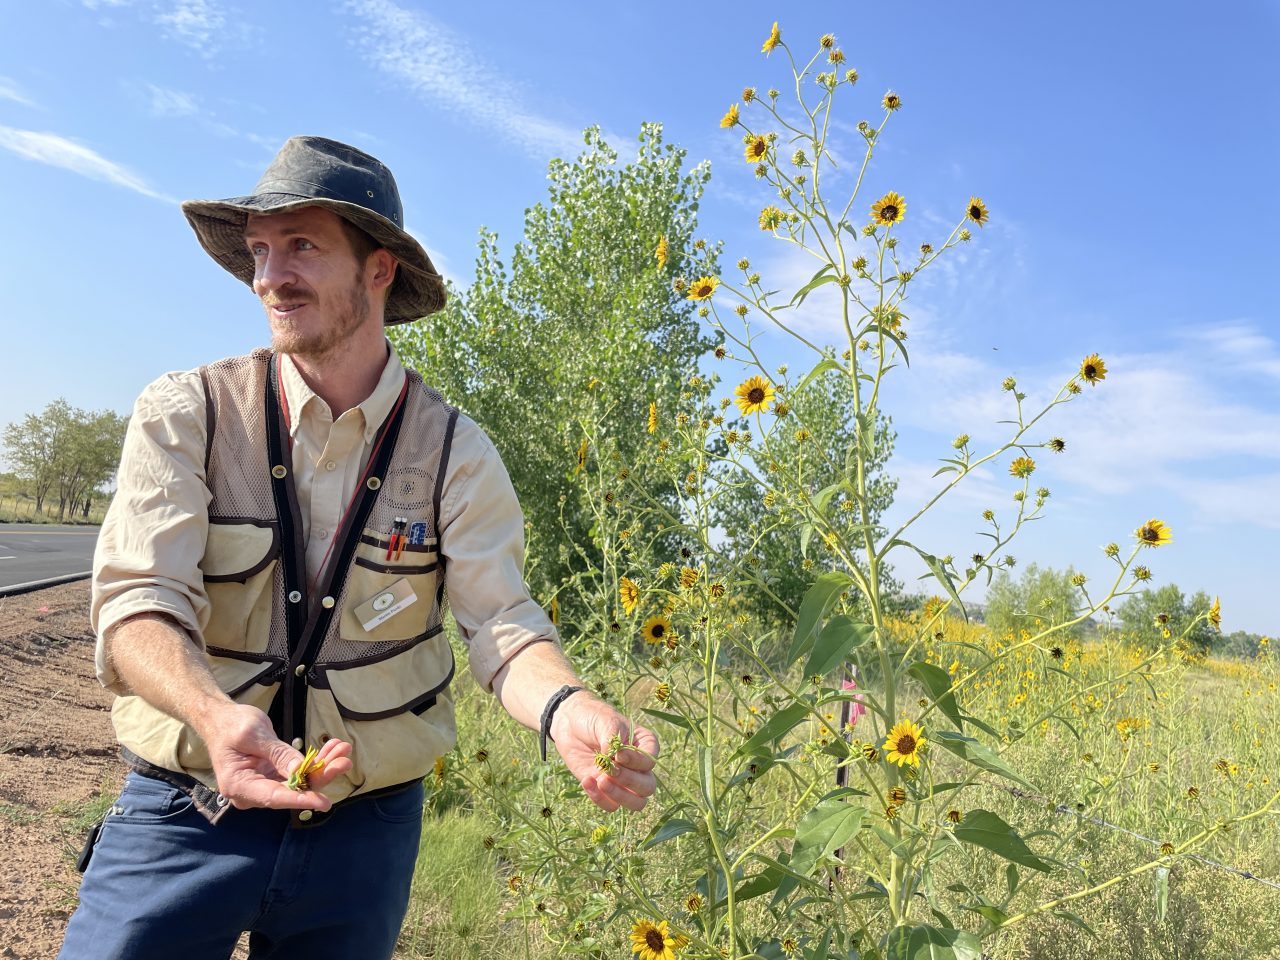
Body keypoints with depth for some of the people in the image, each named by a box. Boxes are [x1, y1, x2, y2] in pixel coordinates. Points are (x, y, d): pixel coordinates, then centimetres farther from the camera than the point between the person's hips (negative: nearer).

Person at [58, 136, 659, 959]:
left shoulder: (455, 452, -7)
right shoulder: (185, 414, -8)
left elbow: (503, 622, -13)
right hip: (187, 809, 0)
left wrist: (566, 708, -35)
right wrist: (216, 715, -36)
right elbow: (139, 601, -16)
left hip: (366, 826, 1)